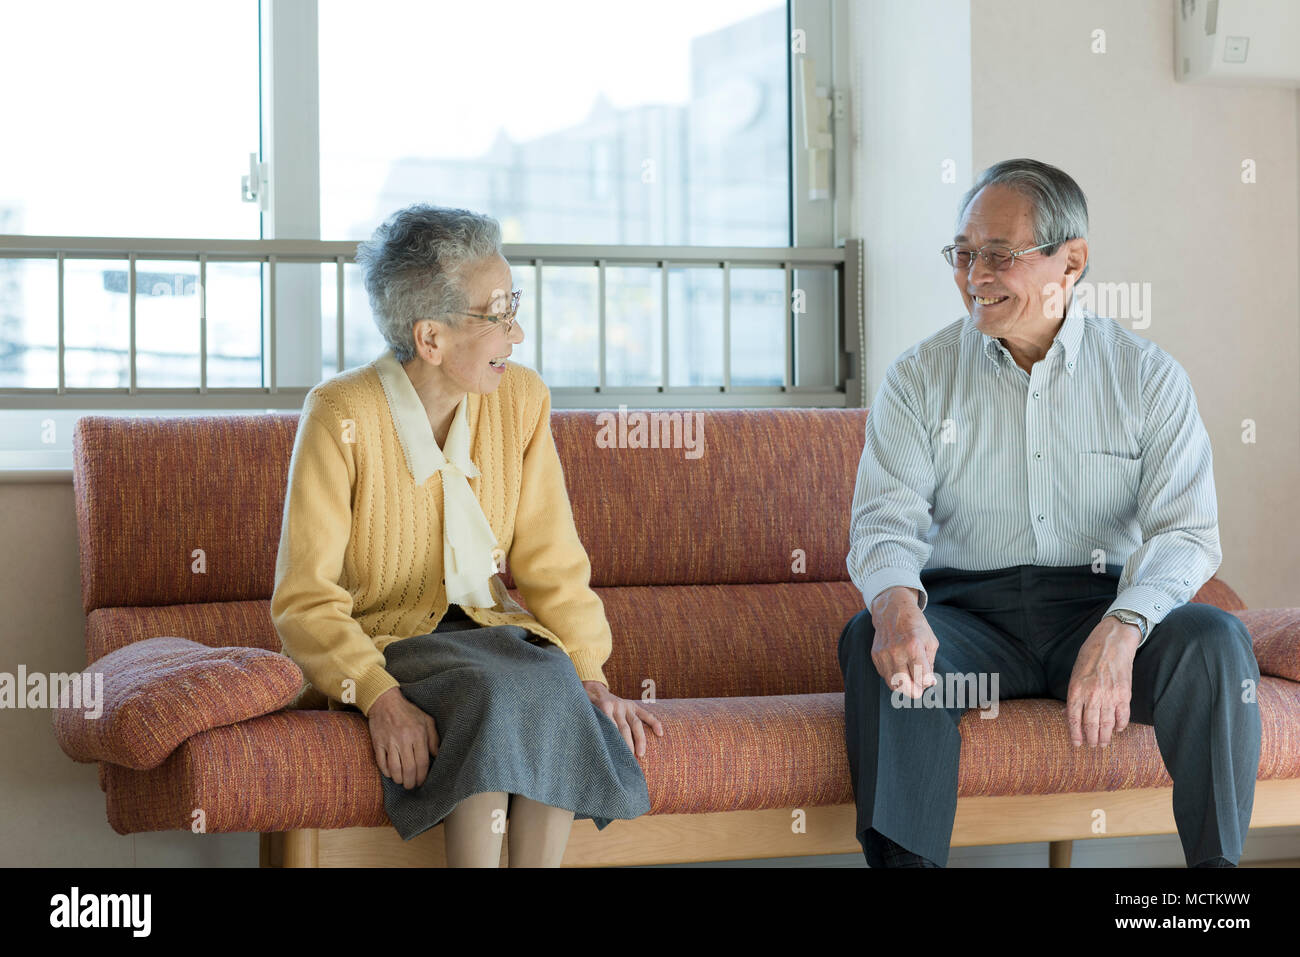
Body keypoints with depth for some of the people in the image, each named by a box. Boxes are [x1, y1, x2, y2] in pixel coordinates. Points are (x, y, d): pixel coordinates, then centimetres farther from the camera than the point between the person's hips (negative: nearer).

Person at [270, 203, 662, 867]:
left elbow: (552, 565, 5)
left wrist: (591, 678, -9)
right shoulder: (341, 415, -14)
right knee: (498, 691, -33)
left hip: (490, 632, 4)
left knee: (555, 682, -30)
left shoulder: (521, 400, 1)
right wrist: (380, 697, -30)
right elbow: (304, 598, -15)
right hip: (376, 646, -4)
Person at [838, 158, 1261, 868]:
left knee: (1214, 640, -28)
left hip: (1101, 603, 1)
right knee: (874, 639, -31)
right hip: (966, 609, 0)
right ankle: (903, 862, -28)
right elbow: (886, 518, -7)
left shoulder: (1148, 377, 3)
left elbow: (1186, 530, -7)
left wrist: (1120, 630, -28)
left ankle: (1215, 864, -15)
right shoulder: (920, 377, 4)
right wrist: (896, 602, -32)